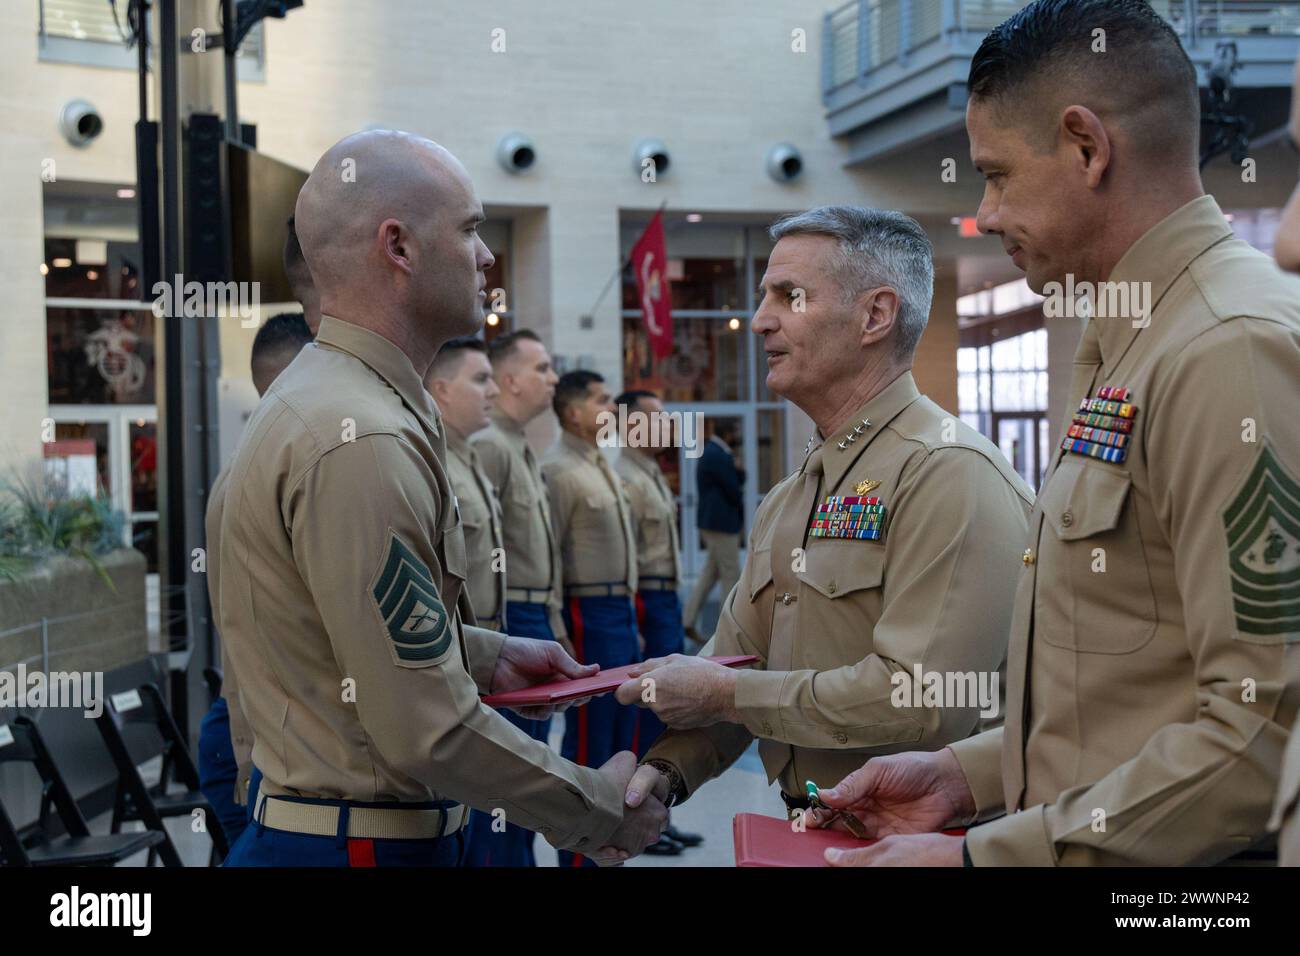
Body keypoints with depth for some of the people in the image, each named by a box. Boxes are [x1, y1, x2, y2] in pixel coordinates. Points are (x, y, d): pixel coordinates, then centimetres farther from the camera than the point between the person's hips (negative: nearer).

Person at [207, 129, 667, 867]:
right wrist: (601, 811, -13)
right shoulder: (361, 443, -24)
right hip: (363, 838, -10)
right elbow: (428, 730, -24)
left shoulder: (324, 403, 9)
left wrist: (488, 654, 11)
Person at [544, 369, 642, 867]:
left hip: (622, 611, 9)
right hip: (591, 615, -9)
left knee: (621, 737, 14)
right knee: (588, 744, -3)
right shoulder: (560, 470, -13)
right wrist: (559, 631, -19)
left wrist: (631, 612, 17)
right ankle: (578, 854, 6)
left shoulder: (603, 466, 16)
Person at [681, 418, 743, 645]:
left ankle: (688, 623, 11)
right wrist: (740, 510, 4)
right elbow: (733, 491, -15)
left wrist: (738, 469, -4)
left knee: (711, 573, 12)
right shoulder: (718, 455, -19)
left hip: (712, 521, 10)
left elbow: (737, 482, 16)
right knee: (730, 574, -2)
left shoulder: (711, 452, 14)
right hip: (722, 522, -10)